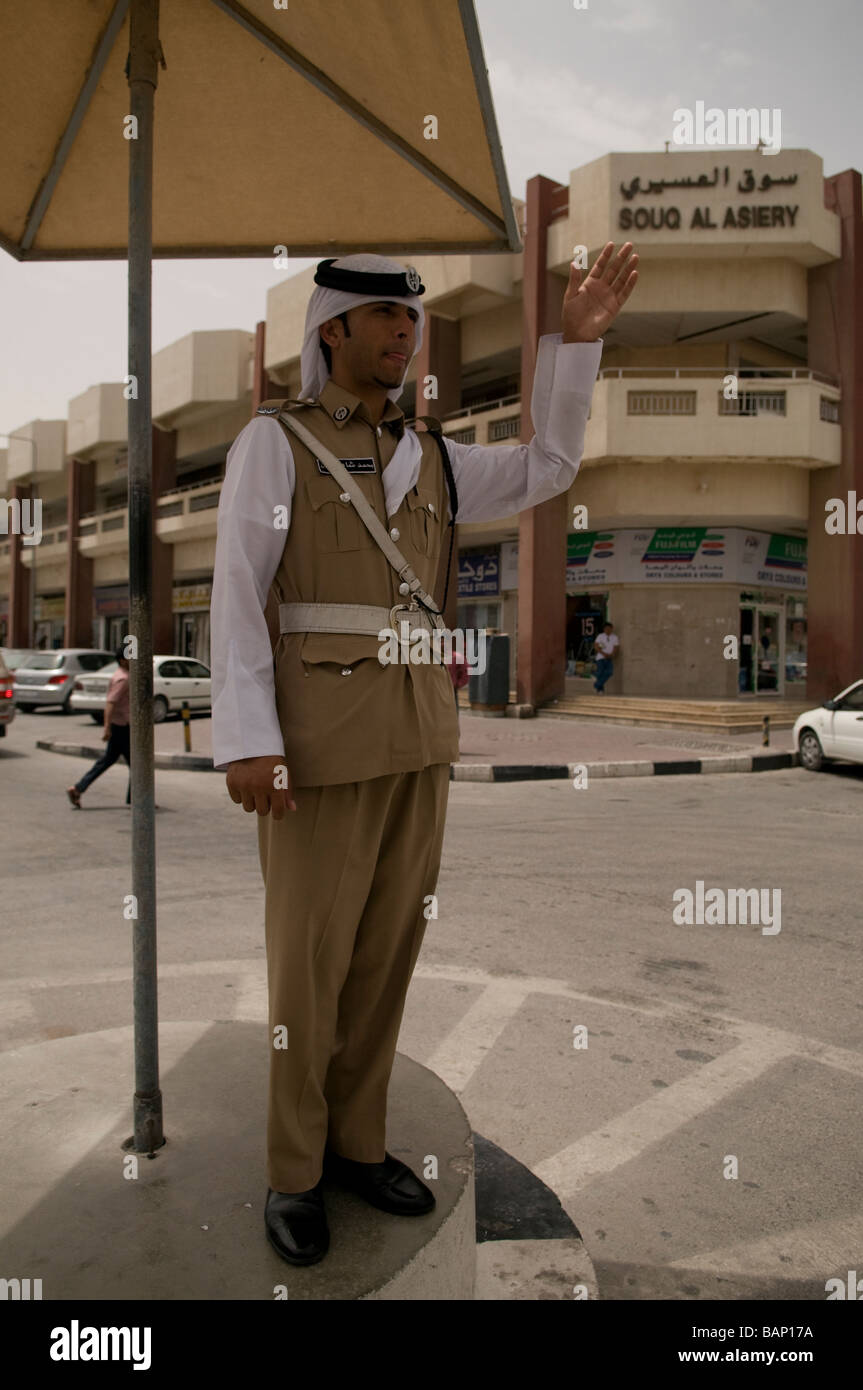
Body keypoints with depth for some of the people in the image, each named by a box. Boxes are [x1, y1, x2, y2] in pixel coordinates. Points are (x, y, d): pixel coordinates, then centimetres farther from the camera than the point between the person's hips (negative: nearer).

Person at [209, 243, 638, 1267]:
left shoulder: (429, 459, 15)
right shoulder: (273, 441, -2)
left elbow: (546, 470, 16)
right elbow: (237, 594, -9)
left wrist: (575, 339, 8)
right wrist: (246, 742, -18)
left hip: (421, 738, 6)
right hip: (320, 741, -5)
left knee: (389, 949, 12)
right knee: (310, 962, 3)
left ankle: (357, 1141, 30)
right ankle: (294, 1173, 23)